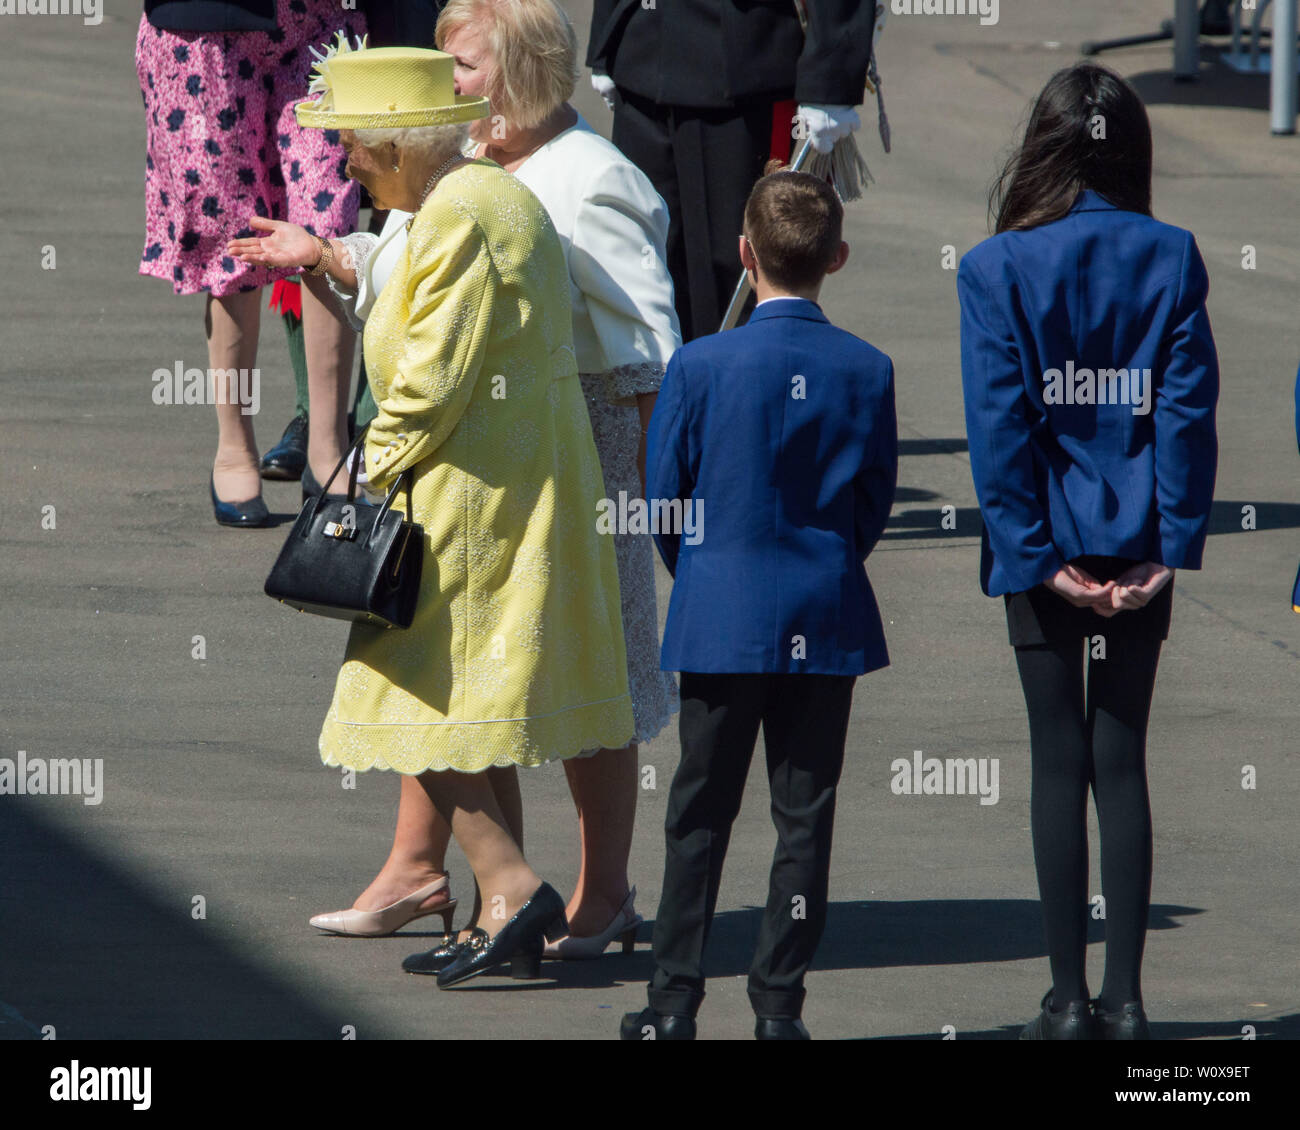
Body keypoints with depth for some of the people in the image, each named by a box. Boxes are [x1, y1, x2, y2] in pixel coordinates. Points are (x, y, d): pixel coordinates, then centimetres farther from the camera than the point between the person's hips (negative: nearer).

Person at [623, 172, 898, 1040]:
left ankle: (676, 999, 8)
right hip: (828, 623, 1)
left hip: (724, 618, -1)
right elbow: (877, 501, 2)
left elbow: (667, 498, -3)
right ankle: (780, 1001, 7)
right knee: (805, 814, 7)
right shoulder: (868, 371, -6)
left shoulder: (701, 366, -10)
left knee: (701, 813, 8)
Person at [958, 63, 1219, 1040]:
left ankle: (1069, 999, 5)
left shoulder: (997, 269, -8)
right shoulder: (1172, 259, -3)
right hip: (1139, 545, 2)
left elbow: (999, 426, -11)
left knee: (1059, 762, 5)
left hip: (1046, 551, -2)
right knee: (1123, 758, 8)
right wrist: (1169, 550, -4)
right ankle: (1124, 996, 7)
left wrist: (1037, 555, -7)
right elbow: (1190, 409, -6)